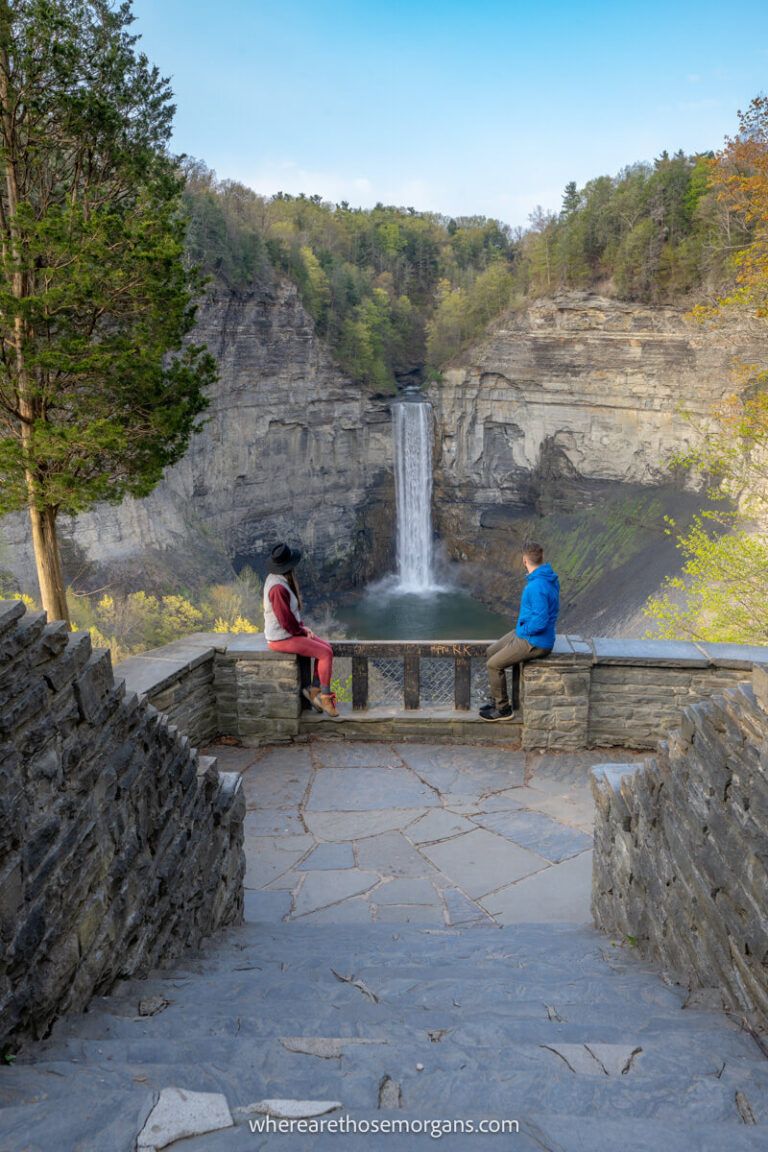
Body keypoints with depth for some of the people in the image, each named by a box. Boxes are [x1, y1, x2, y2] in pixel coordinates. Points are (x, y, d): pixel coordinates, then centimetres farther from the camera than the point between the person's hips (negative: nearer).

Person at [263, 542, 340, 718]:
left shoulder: (276, 578, 5)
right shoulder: (278, 588, -28)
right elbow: (287, 621, -25)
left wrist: (302, 627, 5)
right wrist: (303, 631, -8)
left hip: (290, 632, 10)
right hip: (283, 639, -10)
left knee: (326, 647, 8)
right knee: (326, 654, -11)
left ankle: (314, 690, 9)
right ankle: (325, 696, 1)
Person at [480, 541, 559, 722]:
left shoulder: (537, 586, -29)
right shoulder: (550, 577, 3)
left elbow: (541, 622, -31)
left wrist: (522, 630, -13)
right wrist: (521, 628, 12)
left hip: (535, 642, -10)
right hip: (526, 633, 10)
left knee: (494, 664, -6)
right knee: (491, 652, 16)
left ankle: (503, 709, 9)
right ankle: (499, 700, 25)